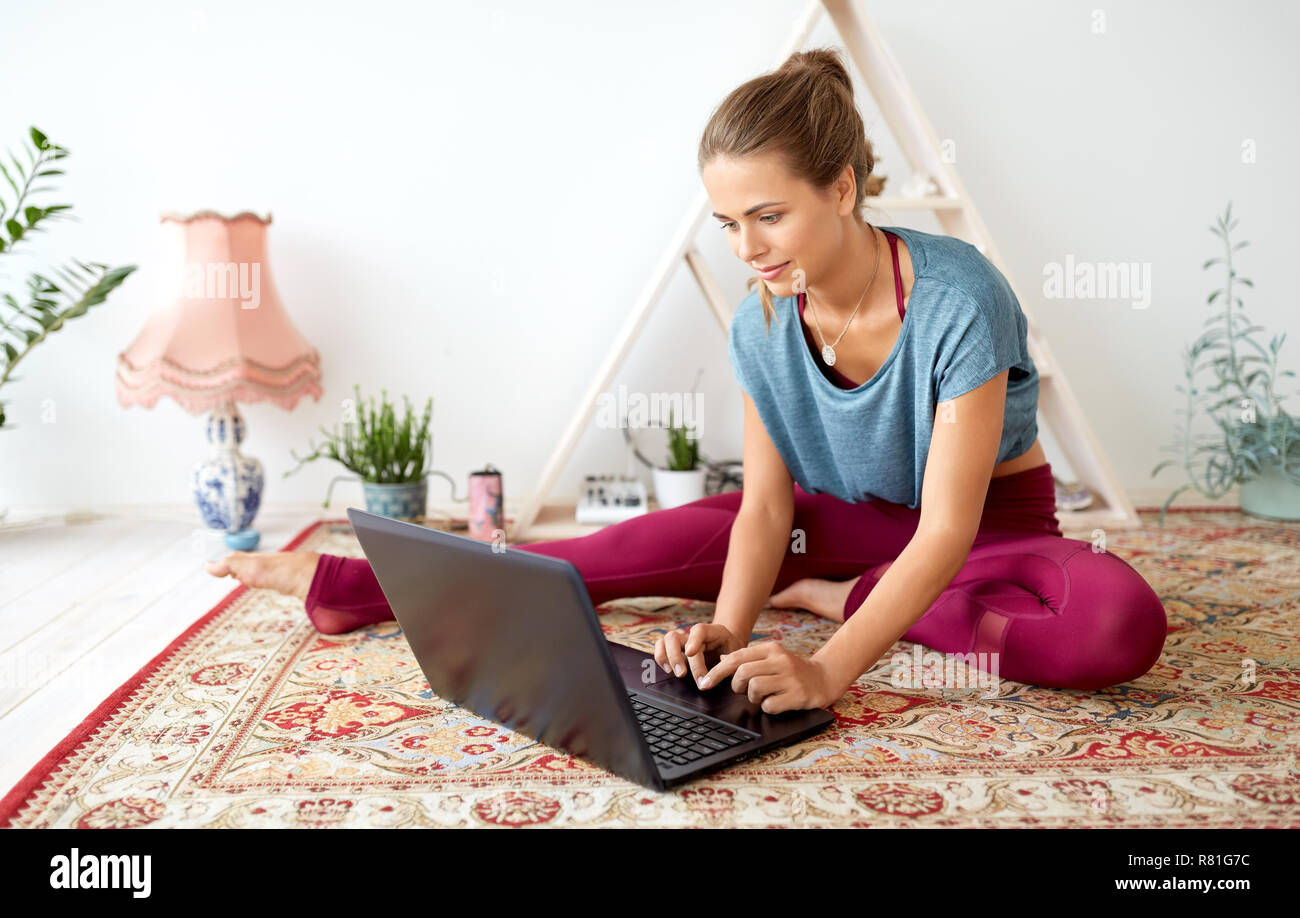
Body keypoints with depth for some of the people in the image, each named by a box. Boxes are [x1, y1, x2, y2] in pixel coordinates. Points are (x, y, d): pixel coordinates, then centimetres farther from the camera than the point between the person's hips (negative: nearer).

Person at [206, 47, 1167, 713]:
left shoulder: (958, 297, -30)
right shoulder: (762, 323, -14)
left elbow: (948, 529, -32)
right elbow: (766, 503, -14)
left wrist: (830, 669, -44)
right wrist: (729, 627, -33)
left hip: (991, 525, -2)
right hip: (845, 514, 3)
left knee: (1124, 623, -35)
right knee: (647, 545, -10)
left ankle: (835, 598, -20)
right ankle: (348, 586, -2)